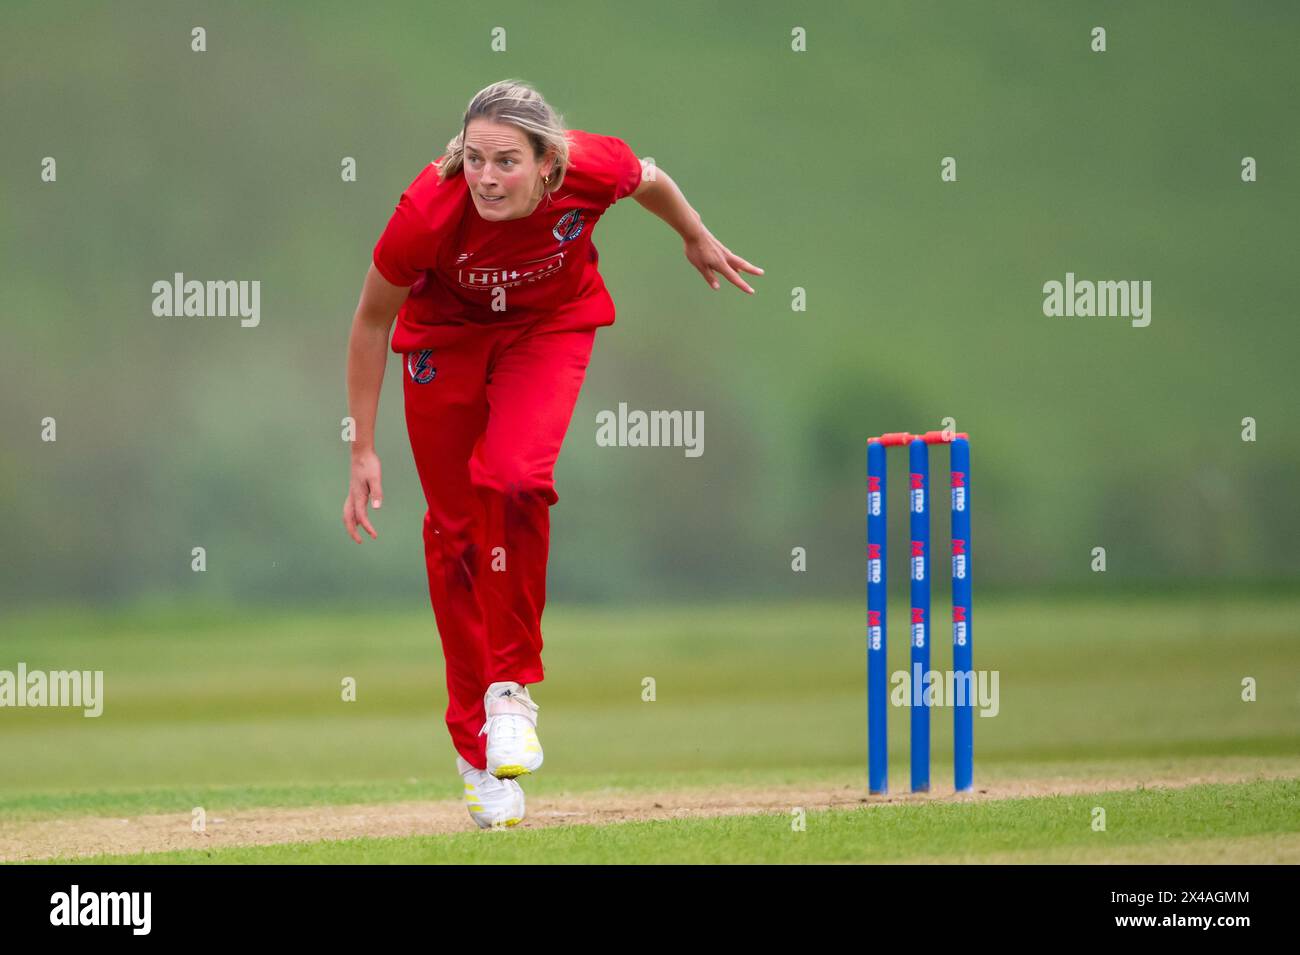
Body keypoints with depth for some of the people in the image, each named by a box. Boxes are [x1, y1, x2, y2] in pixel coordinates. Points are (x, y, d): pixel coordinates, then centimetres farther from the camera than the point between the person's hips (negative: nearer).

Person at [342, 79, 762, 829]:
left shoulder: (594, 170, -31)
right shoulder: (427, 212, -34)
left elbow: (649, 180, -4)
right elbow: (372, 322, -16)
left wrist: (697, 239, 16)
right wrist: (363, 450, -13)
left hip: (550, 326, 0)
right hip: (447, 333, 0)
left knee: (513, 480, -25)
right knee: (454, 530, 4)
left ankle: (513, 686, -7)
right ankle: (476, 746, 19)